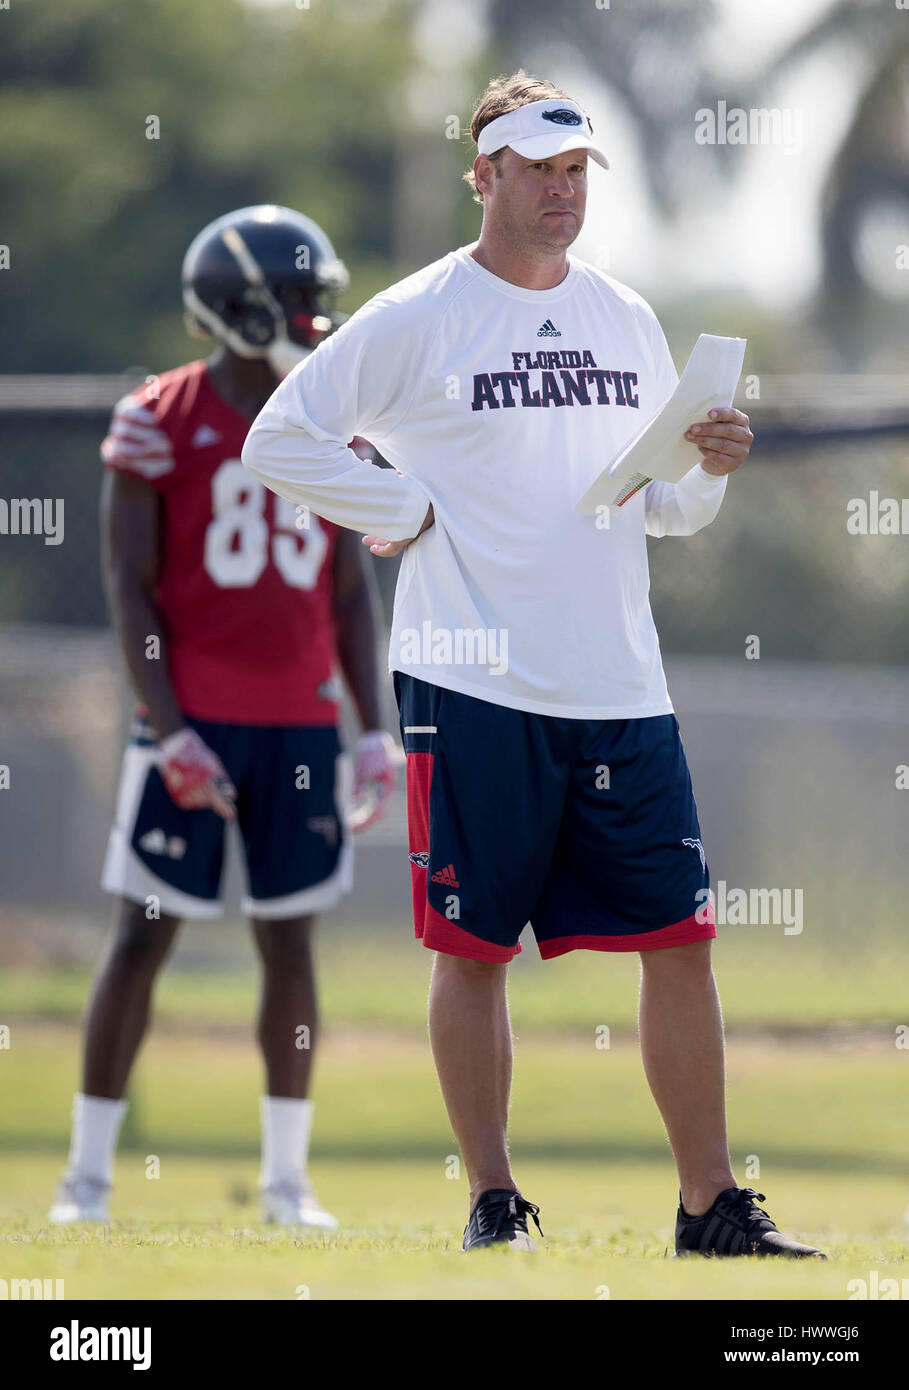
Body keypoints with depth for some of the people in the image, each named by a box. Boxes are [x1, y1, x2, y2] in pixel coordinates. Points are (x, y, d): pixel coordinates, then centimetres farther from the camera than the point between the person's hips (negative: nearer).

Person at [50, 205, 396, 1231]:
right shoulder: (160, 422, -6)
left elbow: (351, 588, 12)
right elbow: (129, 586, -7)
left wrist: (374, 731, 6)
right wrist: (169, 733, -13)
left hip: (300, 719, 4)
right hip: (194, 717, -4)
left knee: (290, 939, 5)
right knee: (145, 933, -2)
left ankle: (287, 1178, 13)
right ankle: (88, 1172, 5)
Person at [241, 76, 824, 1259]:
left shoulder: (627, 319, 14)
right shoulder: (414, 320, -2)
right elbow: (280, 441, -2)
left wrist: (708, 470, -1)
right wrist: (406, 513, -6)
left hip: (622, 692, 5)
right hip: (475, 688, -4)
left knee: (680, 940, 2)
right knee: (475, 948, 0)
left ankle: (711, 1204, 6)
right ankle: (493, 1201, 9)